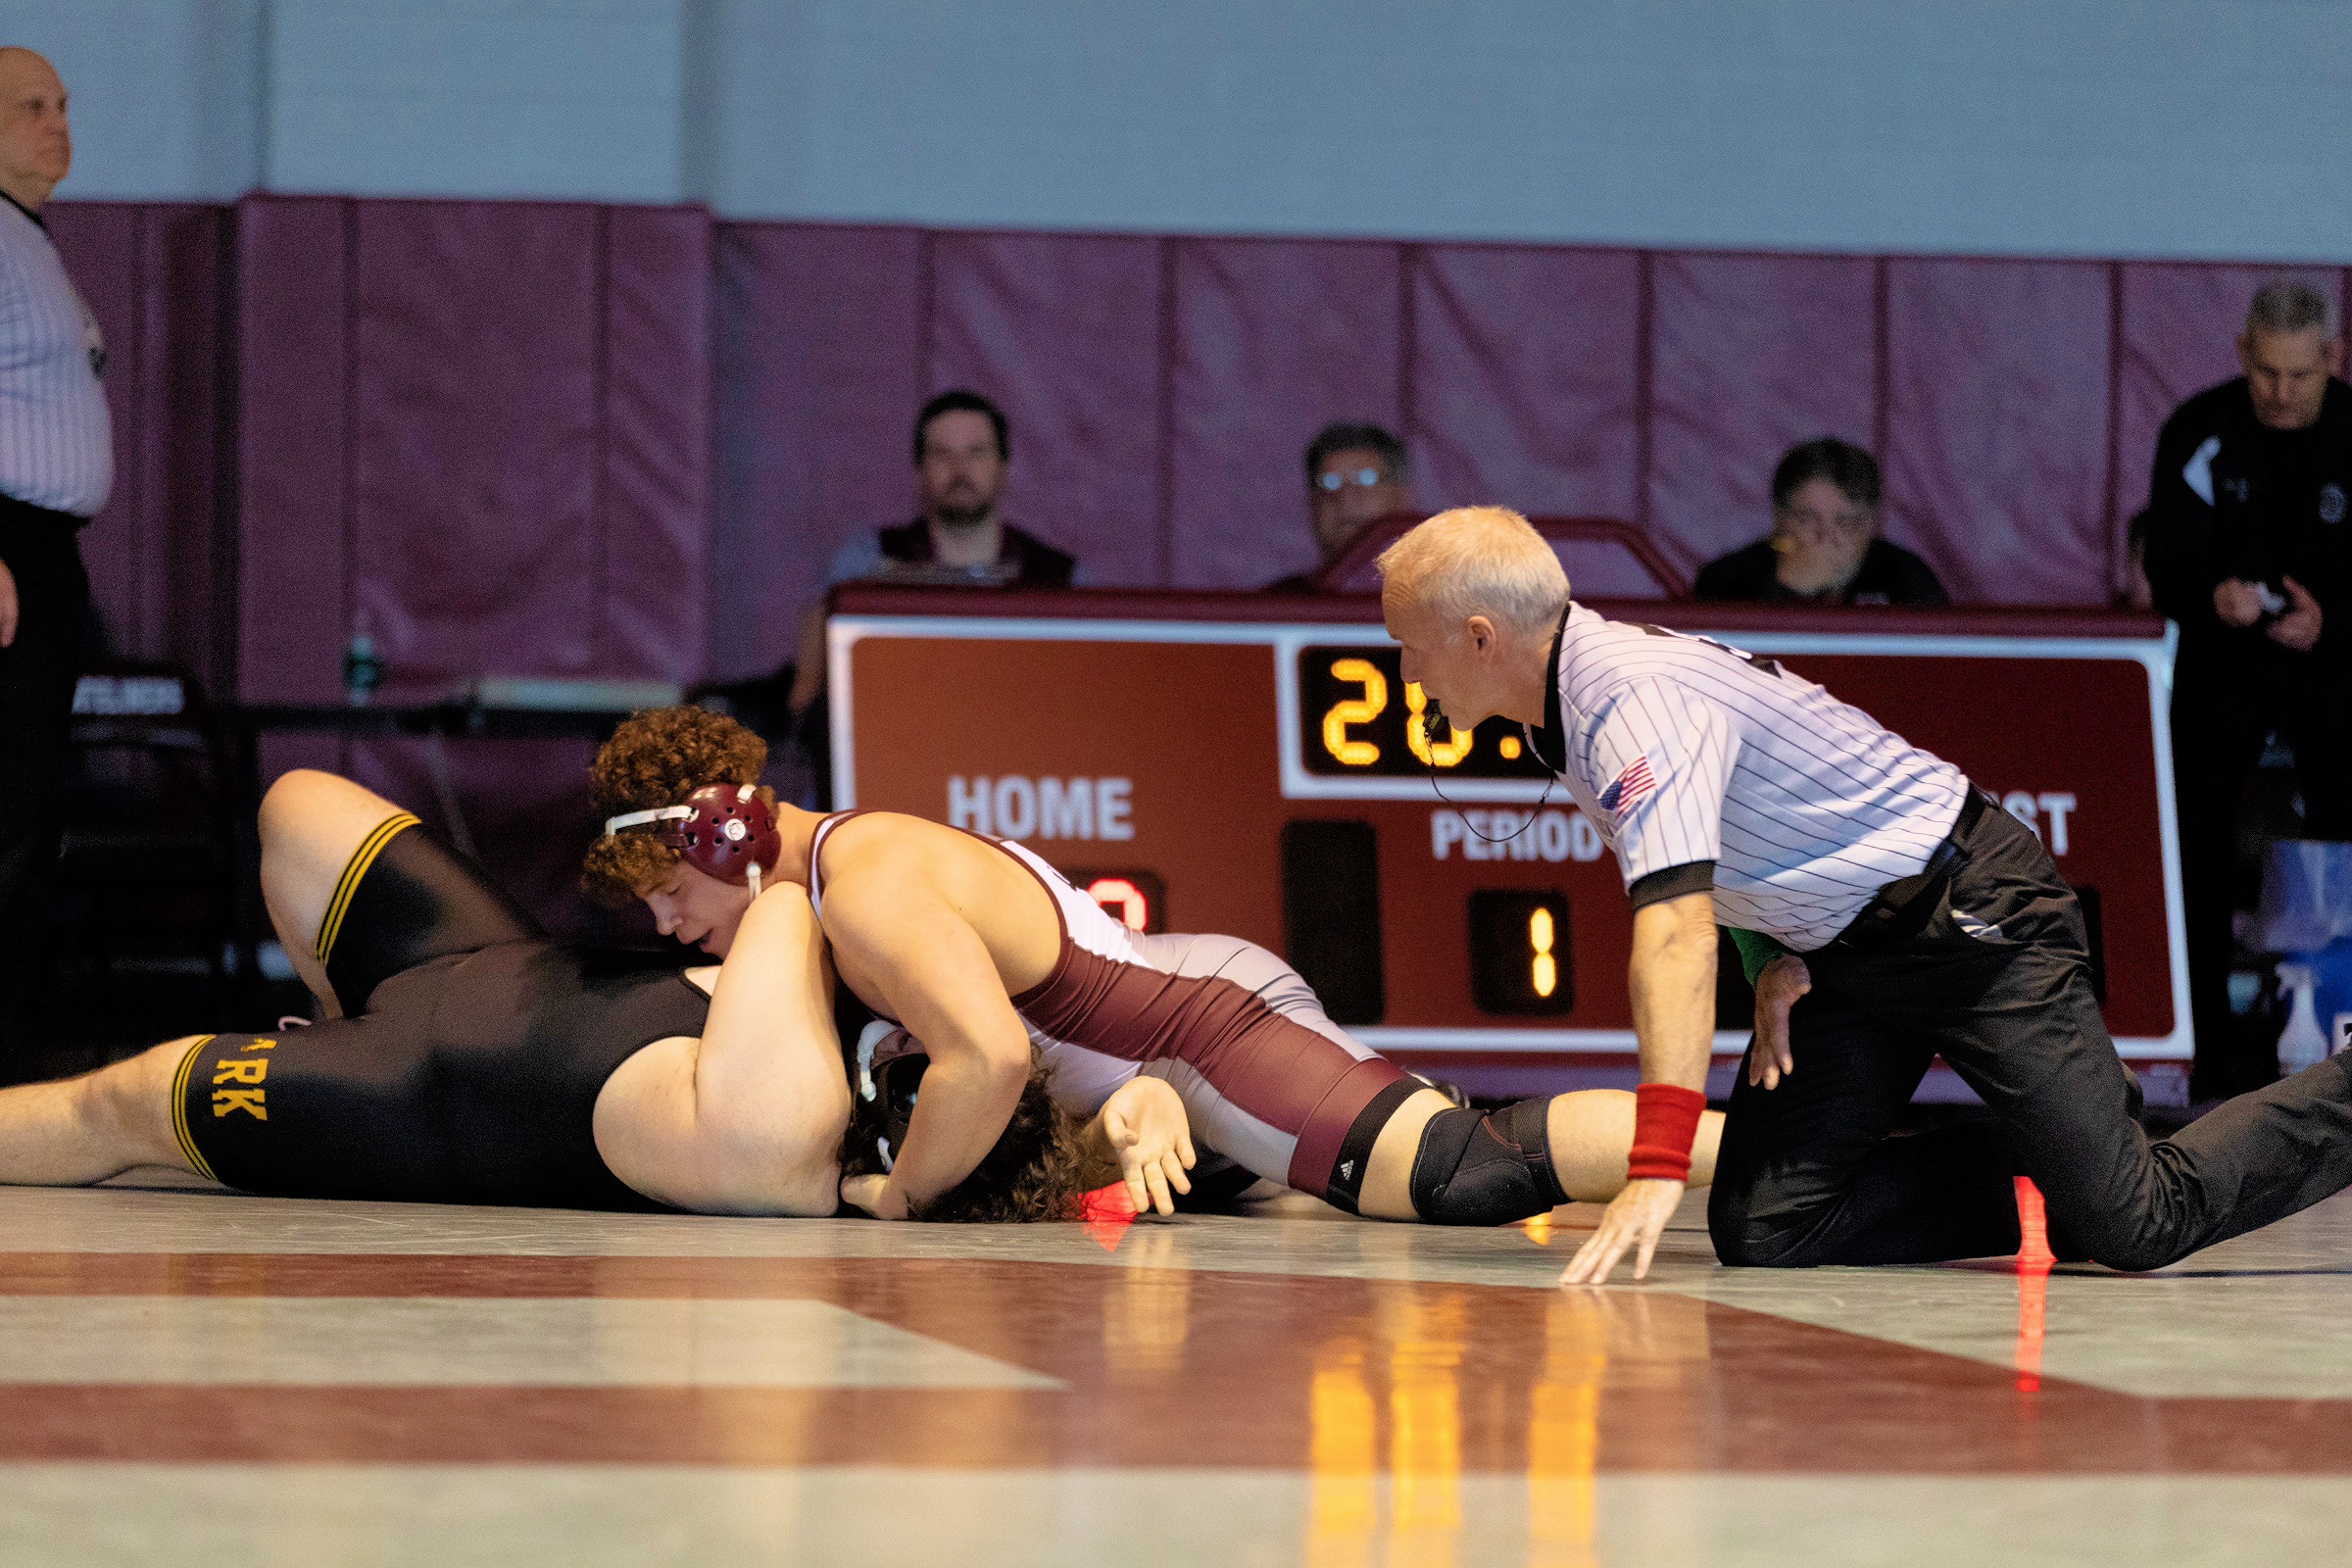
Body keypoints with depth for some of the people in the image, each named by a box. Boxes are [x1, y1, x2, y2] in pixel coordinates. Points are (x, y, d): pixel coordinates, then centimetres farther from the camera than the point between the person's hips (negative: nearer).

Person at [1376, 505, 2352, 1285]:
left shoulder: (1636, 702, -28)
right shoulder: (1565, 707, 3)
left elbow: (1676, 931, -41)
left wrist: (1656, 1171, -48)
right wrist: (1777, 960, 0)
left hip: (1969, 915, -9)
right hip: (1839, 950, 9)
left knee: (2136, 1226, -13)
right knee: (1765, 1235, -5)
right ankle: (2042, 1178, 8)